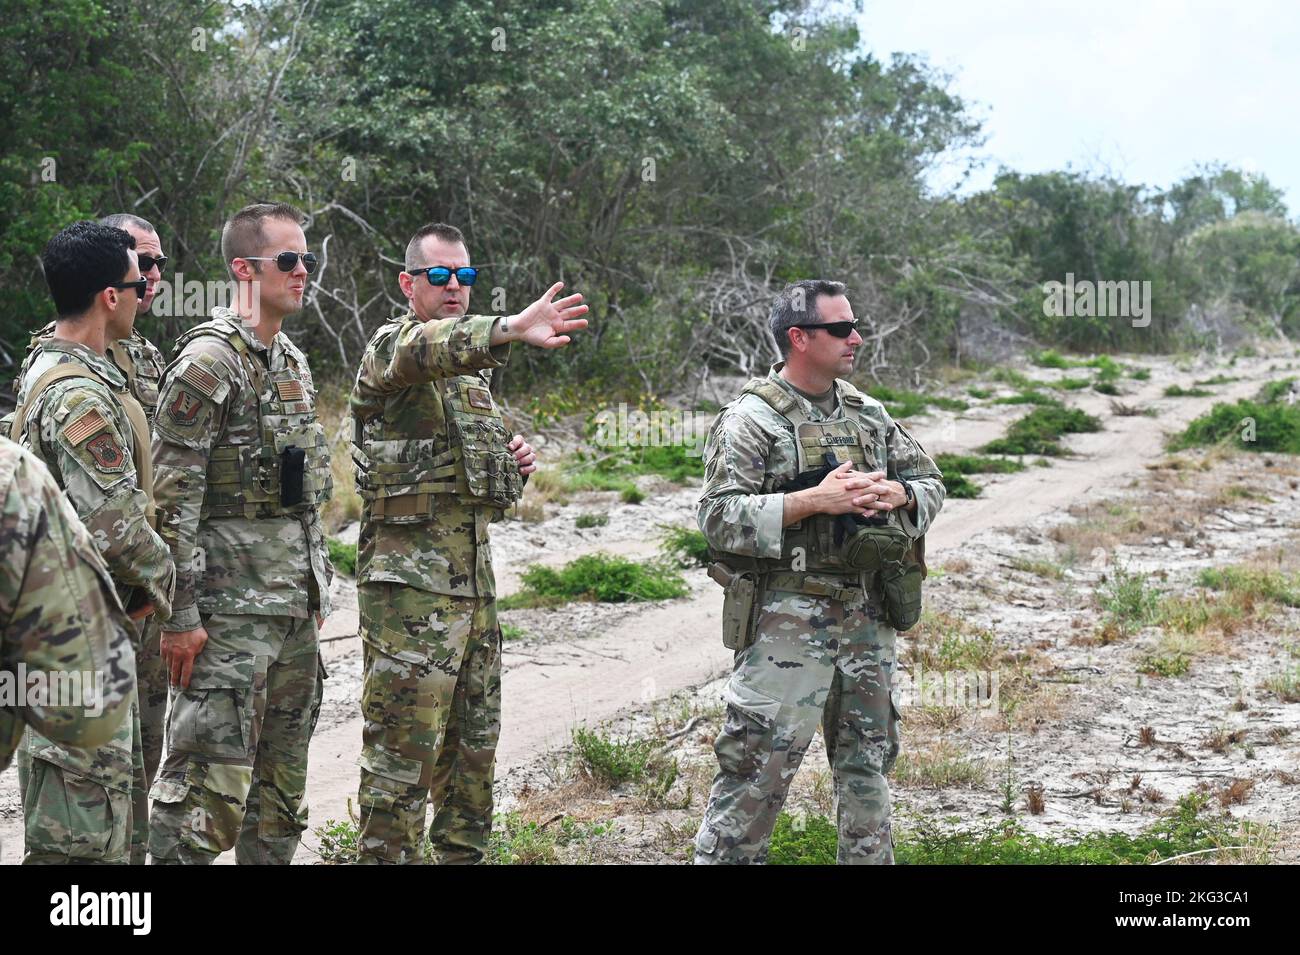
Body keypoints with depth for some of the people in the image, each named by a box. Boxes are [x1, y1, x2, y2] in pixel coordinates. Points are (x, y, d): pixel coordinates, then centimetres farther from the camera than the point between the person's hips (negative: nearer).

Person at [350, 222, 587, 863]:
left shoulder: (474, 372, 19)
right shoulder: (391, 348, -7)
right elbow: (429, 347, -33)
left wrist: (515, 465, 5)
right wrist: (512, 329, -52)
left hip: (475, 582, 8)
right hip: (409, 582, -8)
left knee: (473, 745, 15)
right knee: (402, 752, -7)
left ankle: (464, 854, 25)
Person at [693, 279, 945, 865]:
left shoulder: (868, 413, 12)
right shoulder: (750, 420, -8)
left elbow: (931, 484, 17)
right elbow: (718, 518, -16)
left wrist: (897, 494, -7)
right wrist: (814, 499, -23)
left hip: (867, 613, 7)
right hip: (787, 618, -7)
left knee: (868, 759, 15)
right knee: (761, 762, -7)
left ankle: (869, 857, 28)